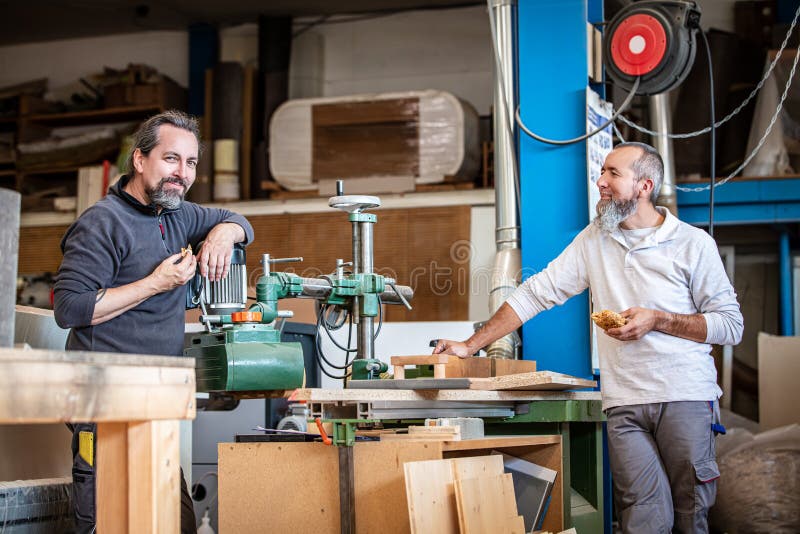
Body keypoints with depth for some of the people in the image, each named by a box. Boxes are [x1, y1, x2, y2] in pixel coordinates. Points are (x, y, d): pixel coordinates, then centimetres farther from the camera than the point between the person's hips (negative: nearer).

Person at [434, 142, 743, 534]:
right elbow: (536, 293, 11)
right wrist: (471, 345, 6)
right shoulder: (594, 239, 12)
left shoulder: (693, 244, 3)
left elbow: (731, 324, 2)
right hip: (623, 404, 2)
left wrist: (657, 320, -9)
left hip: (685, 398, -2)